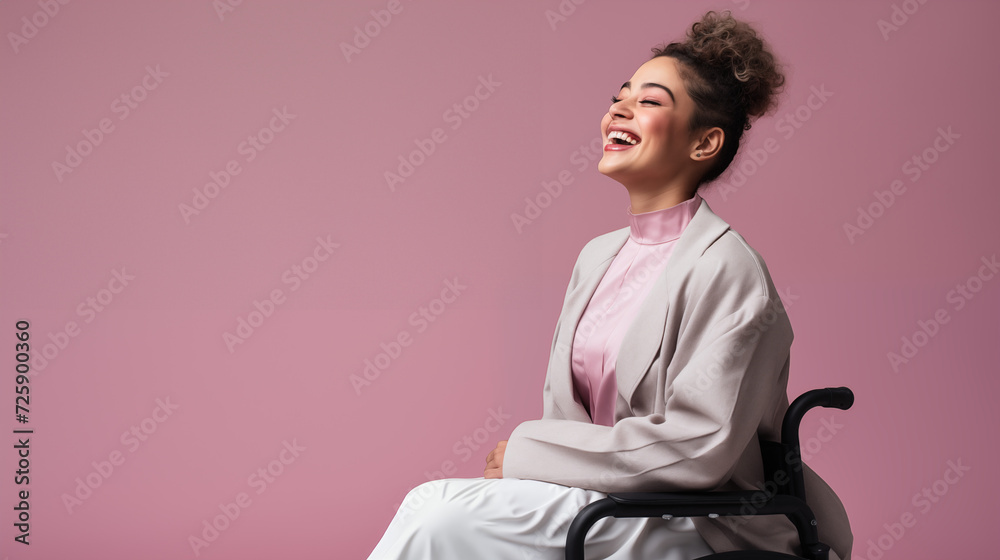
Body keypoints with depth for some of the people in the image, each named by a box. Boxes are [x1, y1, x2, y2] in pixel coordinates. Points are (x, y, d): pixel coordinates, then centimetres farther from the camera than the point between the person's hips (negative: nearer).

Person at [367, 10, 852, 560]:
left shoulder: (725, 268, -13)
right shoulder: (597, 256, 14)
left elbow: (700, 447, -20)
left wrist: (527, 450, -14)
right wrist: (521, 460, -7)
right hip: (609, 498, 7)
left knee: (442, 515, -22)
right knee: (432, 505, -17)